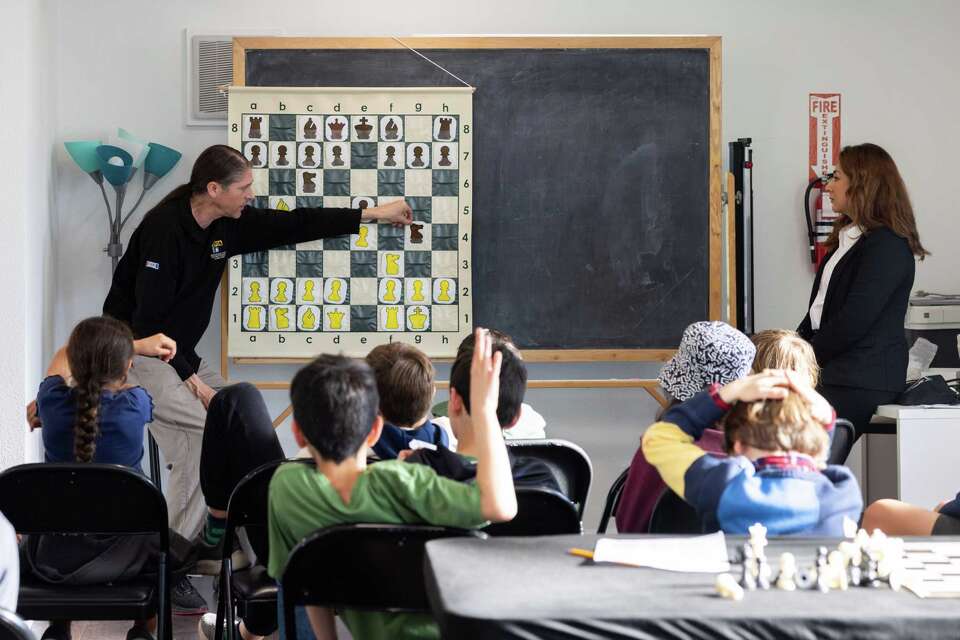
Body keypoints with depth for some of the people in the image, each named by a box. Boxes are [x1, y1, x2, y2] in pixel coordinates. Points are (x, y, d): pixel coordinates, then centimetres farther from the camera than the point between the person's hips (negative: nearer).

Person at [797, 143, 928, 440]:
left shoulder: (887, 246, -11)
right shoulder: (848, 239, 21)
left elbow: (854, 320, -17)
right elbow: (818, 309, 20)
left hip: (863, 380, -9)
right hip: (834, 374, 9)